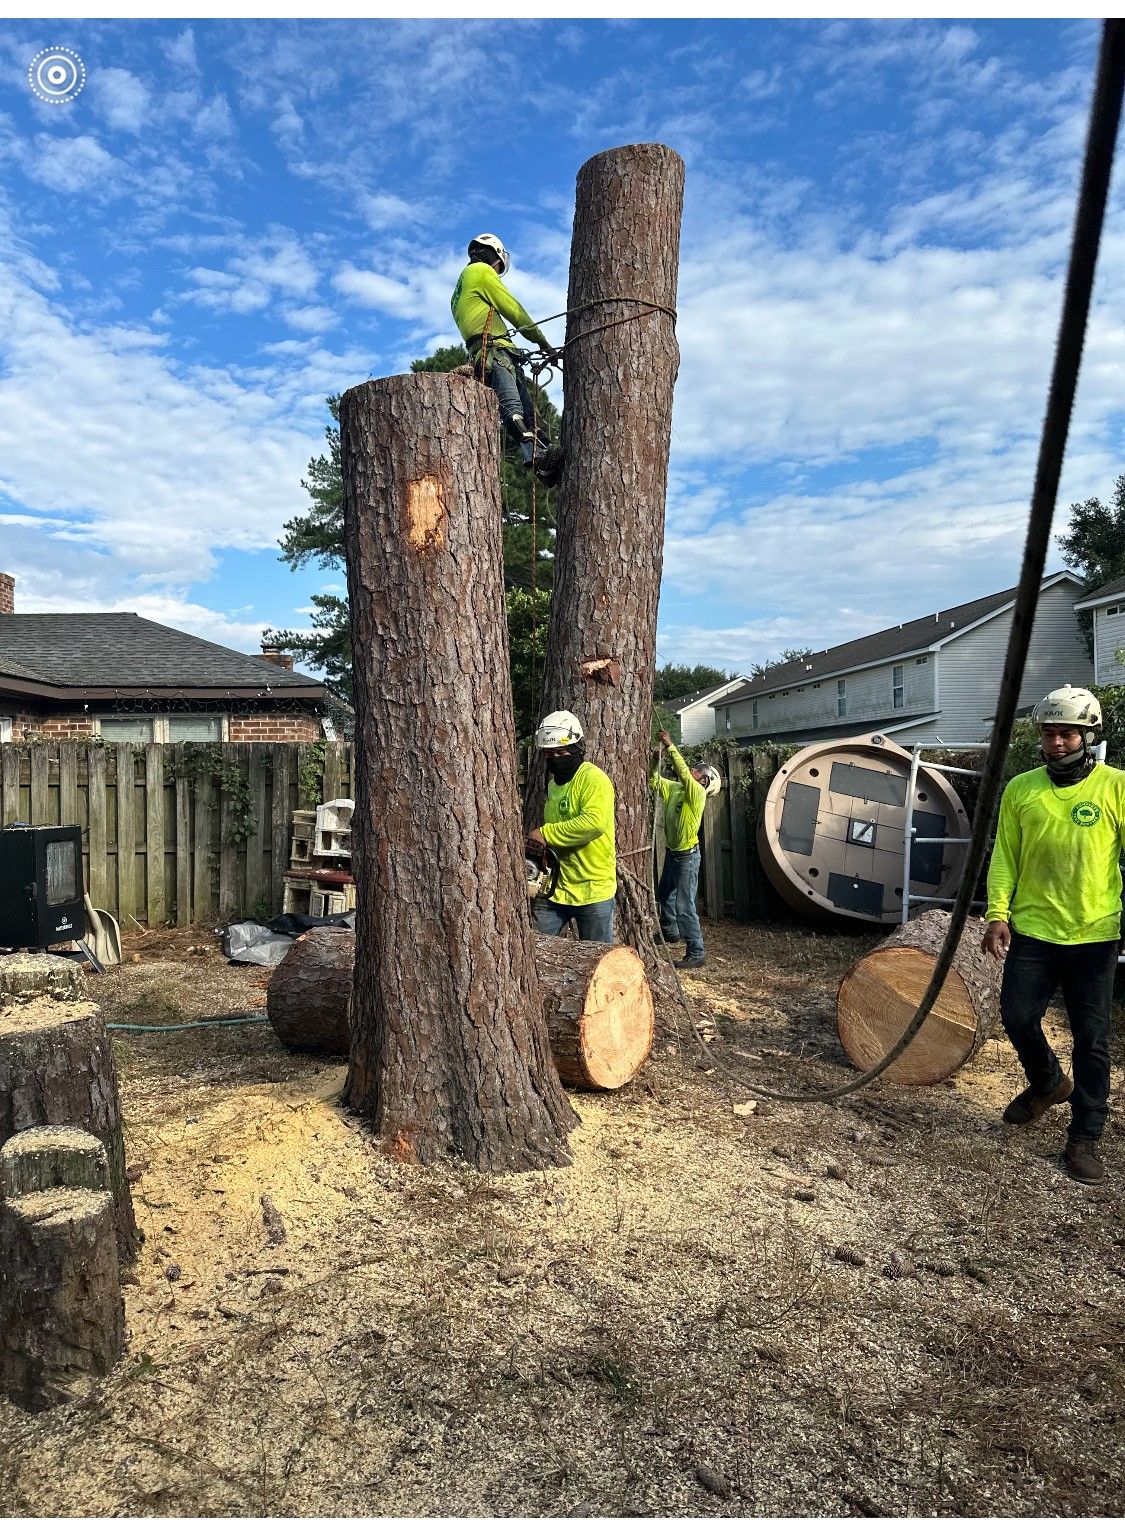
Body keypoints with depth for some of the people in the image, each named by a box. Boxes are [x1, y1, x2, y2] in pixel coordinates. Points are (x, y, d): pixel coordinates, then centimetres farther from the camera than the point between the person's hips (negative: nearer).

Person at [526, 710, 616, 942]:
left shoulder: (594, 779, -13)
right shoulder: (553, 783, 14)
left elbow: (594, 822, -29)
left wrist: (546, 833, -23)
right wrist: (538, 841, 3)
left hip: (593, 889, -7)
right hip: (555, 886, 8)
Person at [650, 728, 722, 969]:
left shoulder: (697, 793, -18)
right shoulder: (674, 788, 4)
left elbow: (683, 772, -32)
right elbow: (654, 781, 7)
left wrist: (670, 746, -29)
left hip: (686, 856, -9)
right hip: (672, 853, 9)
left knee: (685, 906, -9)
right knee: (664, 895, 26)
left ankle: (696, 953, -3)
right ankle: (670, 931, 47)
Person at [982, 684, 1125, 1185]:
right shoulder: (1020, 790, 2)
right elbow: (1004, 857, 3)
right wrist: (997, 913, -5)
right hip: (1032, 931, 2)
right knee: (1017, 1017, 7)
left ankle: (1085, 1137, 22)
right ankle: (1048, 1083, 38)